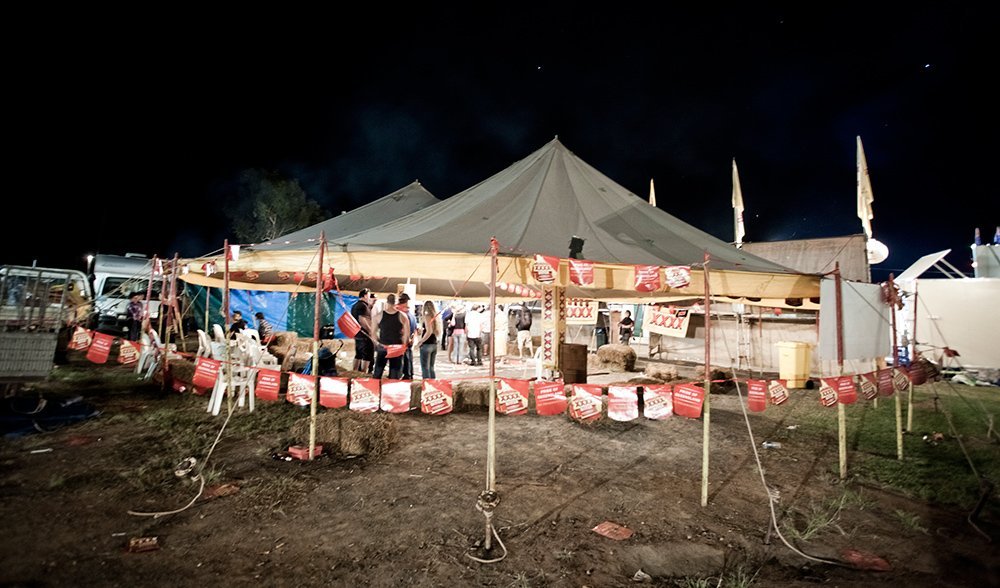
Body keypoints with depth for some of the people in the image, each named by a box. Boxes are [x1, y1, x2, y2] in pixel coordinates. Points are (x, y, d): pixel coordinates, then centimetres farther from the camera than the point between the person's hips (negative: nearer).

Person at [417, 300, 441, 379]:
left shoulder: (427, 316, -9)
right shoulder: (436, 317, 11)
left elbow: (429, 332, -20)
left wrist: (420, 342, -13)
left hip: (426, 344, -7)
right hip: (434, 344, 7)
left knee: (425, 368, -2)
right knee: (431, 368, 14)